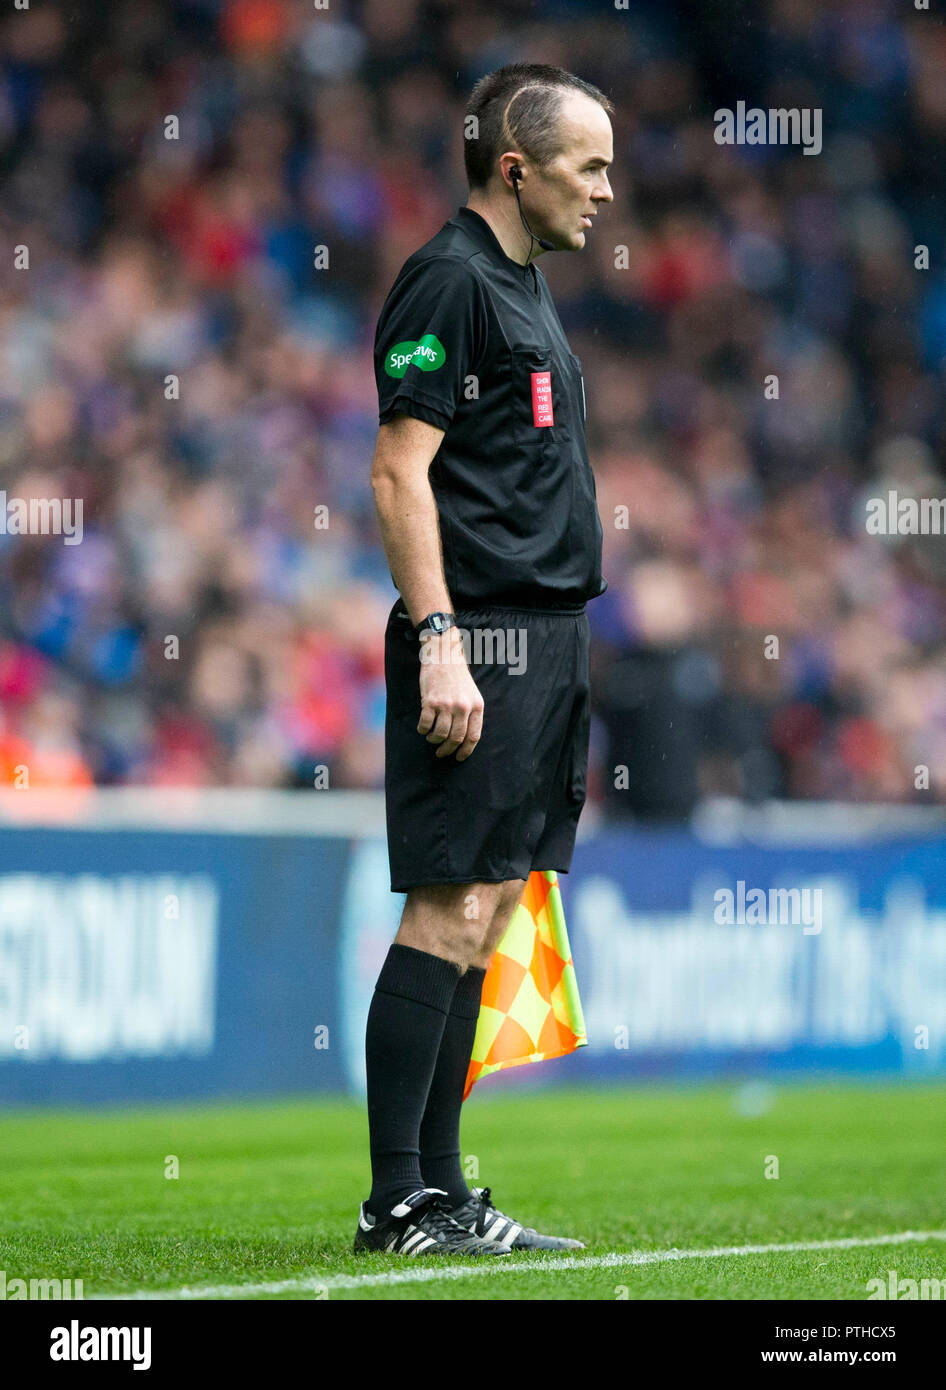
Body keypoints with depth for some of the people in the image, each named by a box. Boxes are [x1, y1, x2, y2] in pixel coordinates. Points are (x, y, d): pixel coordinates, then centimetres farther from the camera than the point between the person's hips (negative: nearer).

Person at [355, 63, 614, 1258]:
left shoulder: (522, 285, 19)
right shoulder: (449, 281, -9)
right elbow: (400, 474, -15)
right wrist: (439, 643, -21)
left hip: (541, 640, 10)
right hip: (480, 640, -10)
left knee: (485, 910, 9)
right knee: (450, 906, -10)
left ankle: (438, 1190, 12)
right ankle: (398, 1201, -9)